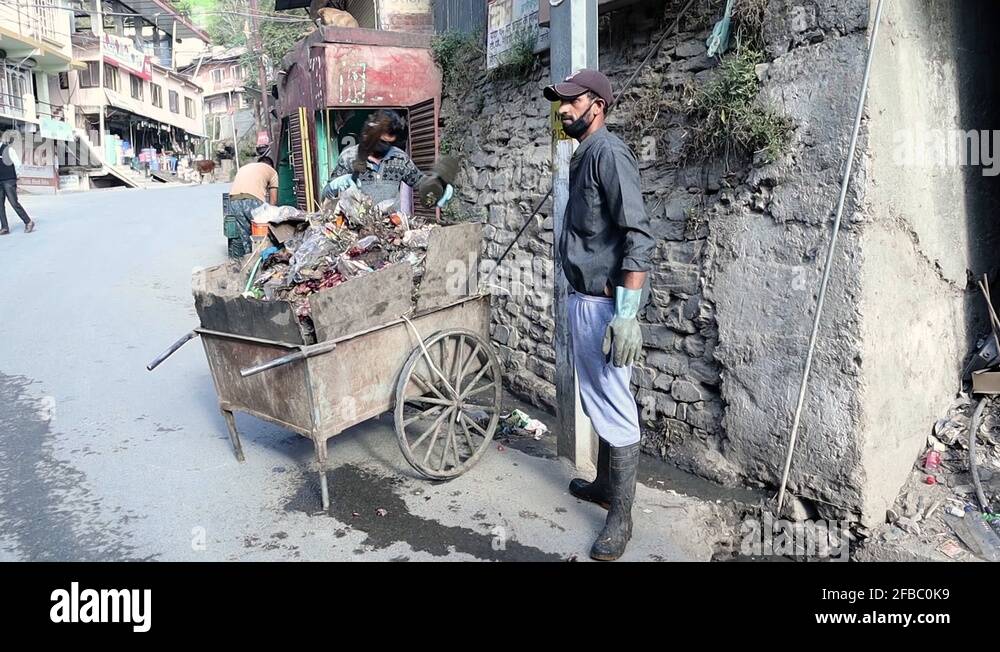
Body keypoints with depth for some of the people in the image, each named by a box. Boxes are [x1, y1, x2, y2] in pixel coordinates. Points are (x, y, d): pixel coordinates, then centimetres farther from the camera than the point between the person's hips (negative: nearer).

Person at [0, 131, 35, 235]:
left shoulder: (9, 149, -7)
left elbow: (18, 164, -10)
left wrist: (14, 174, 0)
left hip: (9, 181, -7)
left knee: (14, 203, -7)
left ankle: (28, 223, 5)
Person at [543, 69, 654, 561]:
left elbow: (639, 236, -23)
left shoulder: (609, 153, -14)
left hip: (606, 303, -10)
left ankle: (620, 517, 9)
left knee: (615, 408, -2)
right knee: (597, 401, 19)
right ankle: (605, 483, 35)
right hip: (583, 299, 10)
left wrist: (627, 312, -28)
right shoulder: (583, 155, 15)